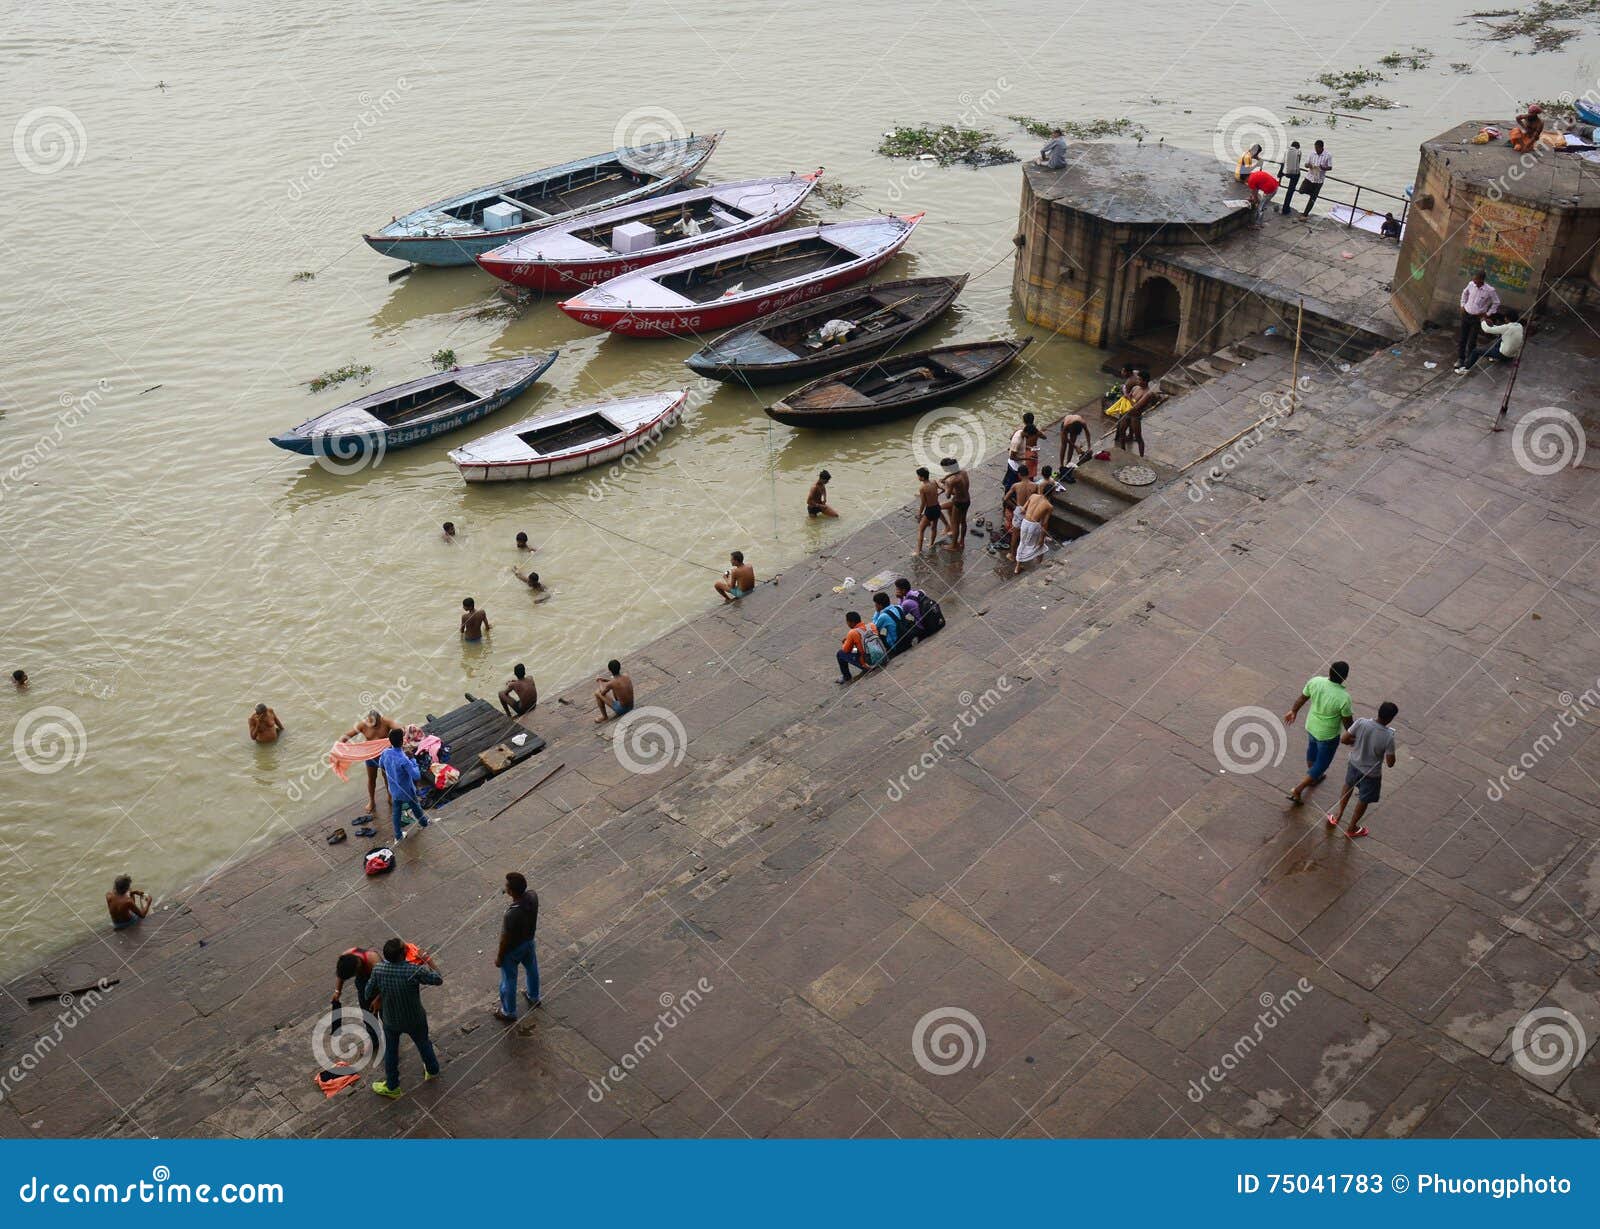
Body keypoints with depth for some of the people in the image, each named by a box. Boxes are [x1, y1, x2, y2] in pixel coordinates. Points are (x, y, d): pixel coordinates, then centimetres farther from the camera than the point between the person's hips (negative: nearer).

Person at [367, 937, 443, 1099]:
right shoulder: (415, 971, -33)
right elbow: (438, 980, -18)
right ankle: (432, 1070, 53)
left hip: (391, 1021, 1)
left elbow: (371, 990, -7)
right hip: (415, 1020, -1)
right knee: (423, 1044, 28)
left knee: (391, 1052, 25)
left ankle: (392, 1087, 42)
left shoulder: (378, 970, -24)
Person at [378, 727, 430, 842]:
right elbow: (417, 776, -33)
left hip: (394, 790, 4)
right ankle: (424, 823, 52)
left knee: (396, 812, 22)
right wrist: (413, 760, -22)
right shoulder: (404, 760, -38)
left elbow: (380, 764, 6)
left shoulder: (386, 752, -18)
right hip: (407, 791, -4)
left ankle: (398, 836, 36)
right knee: (415, 807, 25)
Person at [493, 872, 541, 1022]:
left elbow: (505, 940, -24)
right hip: (529, 941, 6)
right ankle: (533, 997, 58)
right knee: (532, 969, 31)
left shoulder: (511, 915, -43)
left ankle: (509, 1012, 42)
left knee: (508, 981, 19)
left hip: (513, 949, -6)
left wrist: (499, 957, -10)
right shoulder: (533, 897, -25)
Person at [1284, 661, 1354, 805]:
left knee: (1312, 750, 33)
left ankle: (1313, 777, 58)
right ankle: (1297, 790, 17)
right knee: (1322, 763, 16)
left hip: (1311, 727, 5)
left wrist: (1293, 711, 15)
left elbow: (1302, 698, -3)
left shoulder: (1315, 681, -21)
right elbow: (1347, 721, -18)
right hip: (1328, 736, -5)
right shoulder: (1344, 698, -33)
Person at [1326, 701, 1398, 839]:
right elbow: (1390, 763, -21)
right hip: (1371, 774, -3)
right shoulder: (1388, 737, -32)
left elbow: (1344, 740, -15)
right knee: (1363, 801, 22)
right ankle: (1351, 828, 42)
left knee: (1348, 786, 34)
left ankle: (1337, 815, 49)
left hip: (1354, 764, 3)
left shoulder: (1361, 723, -25)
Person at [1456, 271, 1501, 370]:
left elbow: (1496, 303, -2)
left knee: (1471, 341, 0)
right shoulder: (1471, 284, -6)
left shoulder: (1490, 290, -17)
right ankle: (1460, 359, 21)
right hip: (1466, 314, 4)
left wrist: (1487, 314, -3)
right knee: (1461, 338, 7)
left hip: (1477, 318, -4)